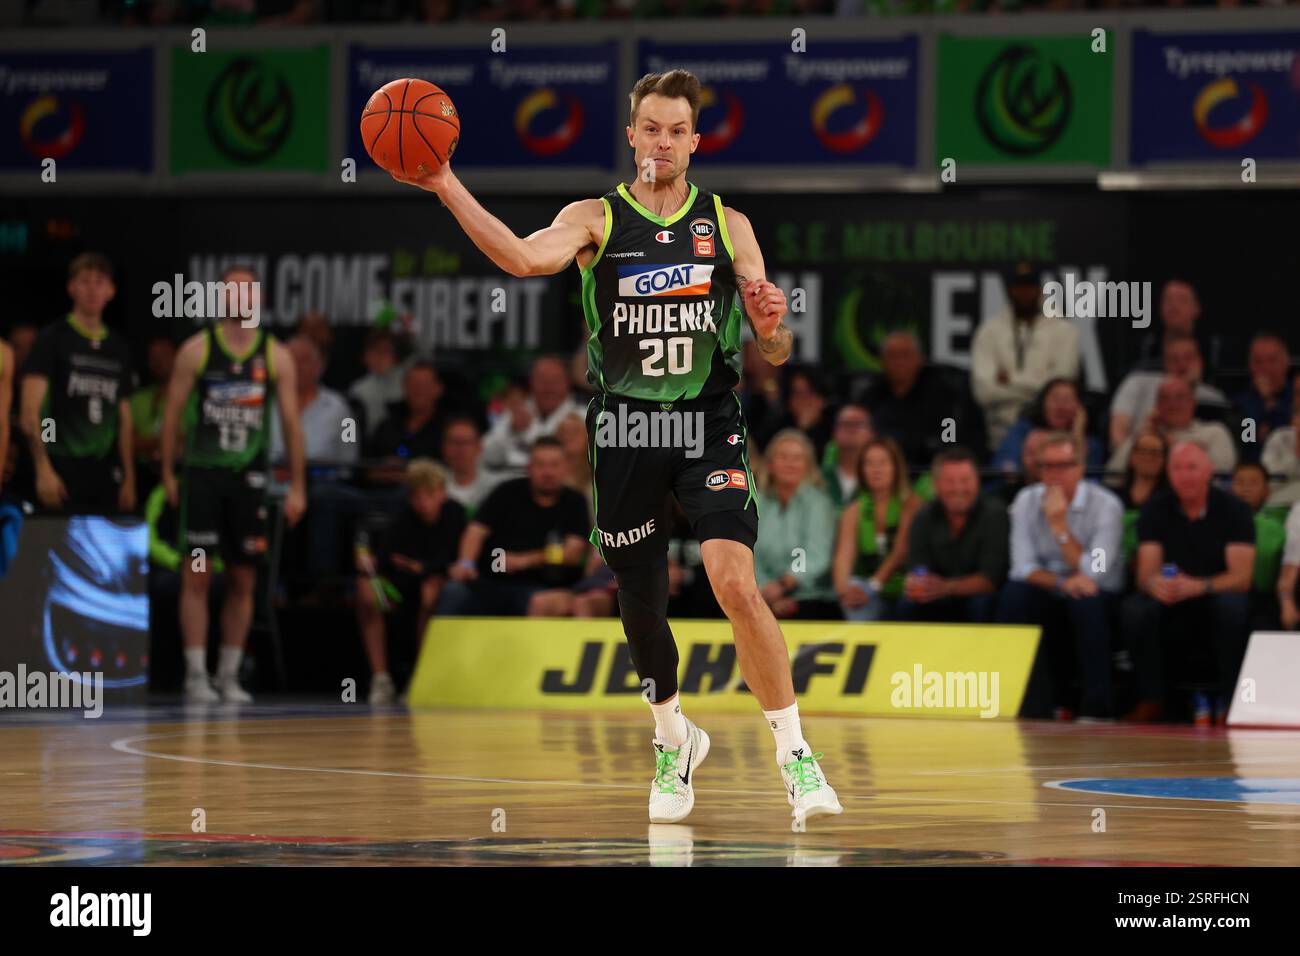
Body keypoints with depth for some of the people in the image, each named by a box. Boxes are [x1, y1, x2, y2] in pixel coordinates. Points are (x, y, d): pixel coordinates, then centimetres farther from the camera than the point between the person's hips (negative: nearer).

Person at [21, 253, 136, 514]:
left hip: (106, 472, 5)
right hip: (64, 470, -5)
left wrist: (129, 478, 12)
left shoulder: (117, 348, 15)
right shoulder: (53, 339, -1)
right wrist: (43, 470, -18)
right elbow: (30, 413, -8)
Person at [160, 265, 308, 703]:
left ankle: (230, 675, 13)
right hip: (202, 473, -2)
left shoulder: (276, 356, 5)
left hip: (249, 476, 2)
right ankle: (196, 675, -3)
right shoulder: (196, 350, 0)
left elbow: (291, 421, 5)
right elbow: (172, 413, 3)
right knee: (197, 576, -5)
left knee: (243, 580, 5)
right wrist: (168, 474, -2)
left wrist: (297, 487, 0)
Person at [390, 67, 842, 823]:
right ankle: (674, 741, 36)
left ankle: (795, 755, -10)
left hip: (709, 422, -1)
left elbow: (775, 353, 4)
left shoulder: (727, 226, 5)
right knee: (642, 605, 9)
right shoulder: (595, 220, 1)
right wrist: (448, 190, -33)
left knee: (737, 586, -19)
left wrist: (773, 326, -20)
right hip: (626, 426, 1)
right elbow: (526, 258, -21)